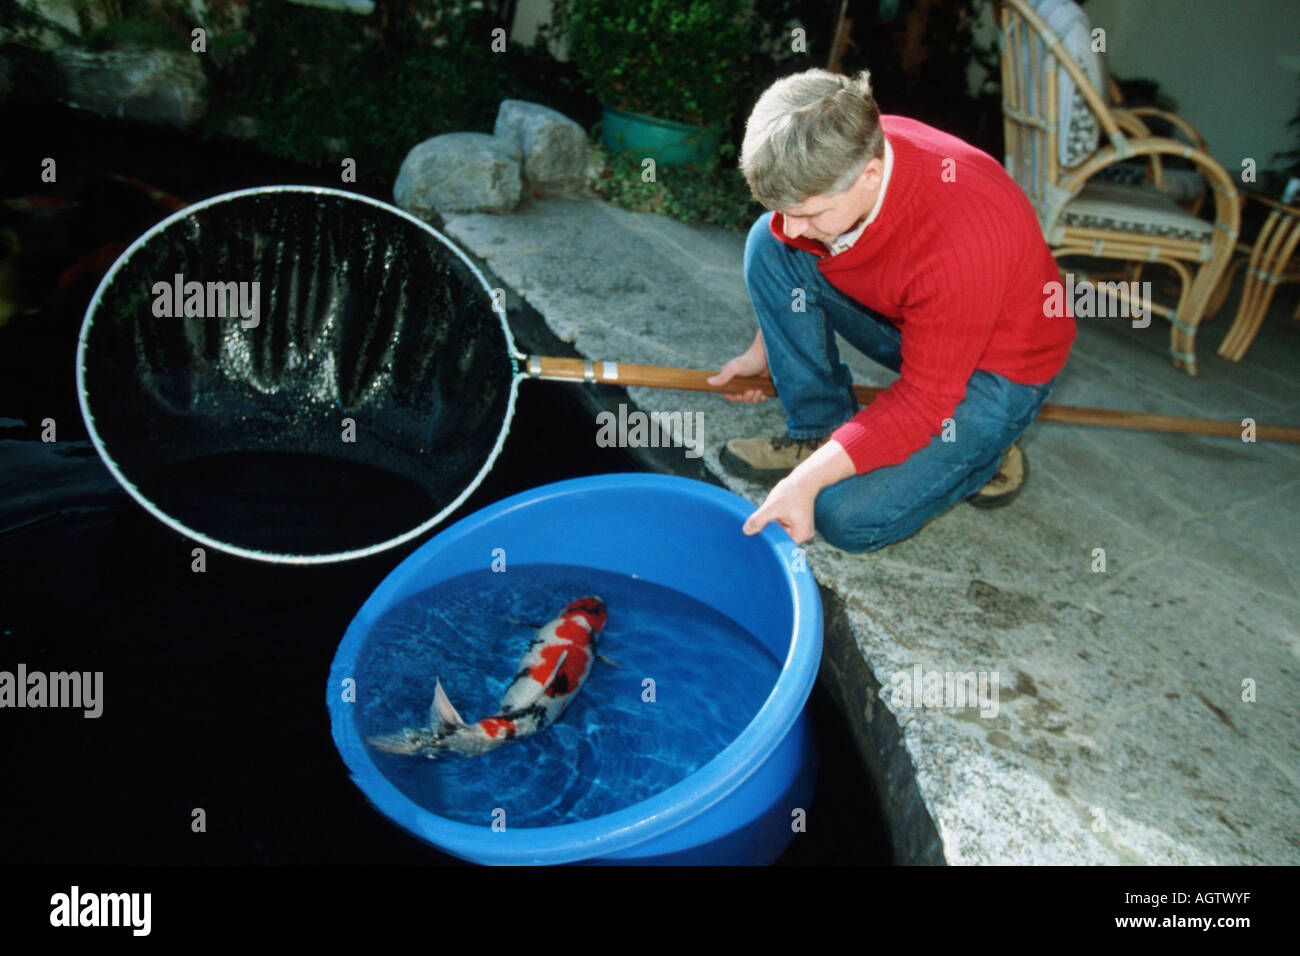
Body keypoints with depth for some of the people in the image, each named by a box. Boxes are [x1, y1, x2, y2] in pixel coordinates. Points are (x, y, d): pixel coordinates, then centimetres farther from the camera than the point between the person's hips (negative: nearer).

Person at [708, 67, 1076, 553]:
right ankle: (819, 431, -3)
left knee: (851, 518, -21)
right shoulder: (832, 160, -18)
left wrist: (806, 481, -36)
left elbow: (925, 400, -30)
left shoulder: (957, 242, -39)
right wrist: (763, 351, 11)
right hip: (906, 325, 7)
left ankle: (979, 451, 7)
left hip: (994, 370, -7)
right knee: (767, 244, -12)